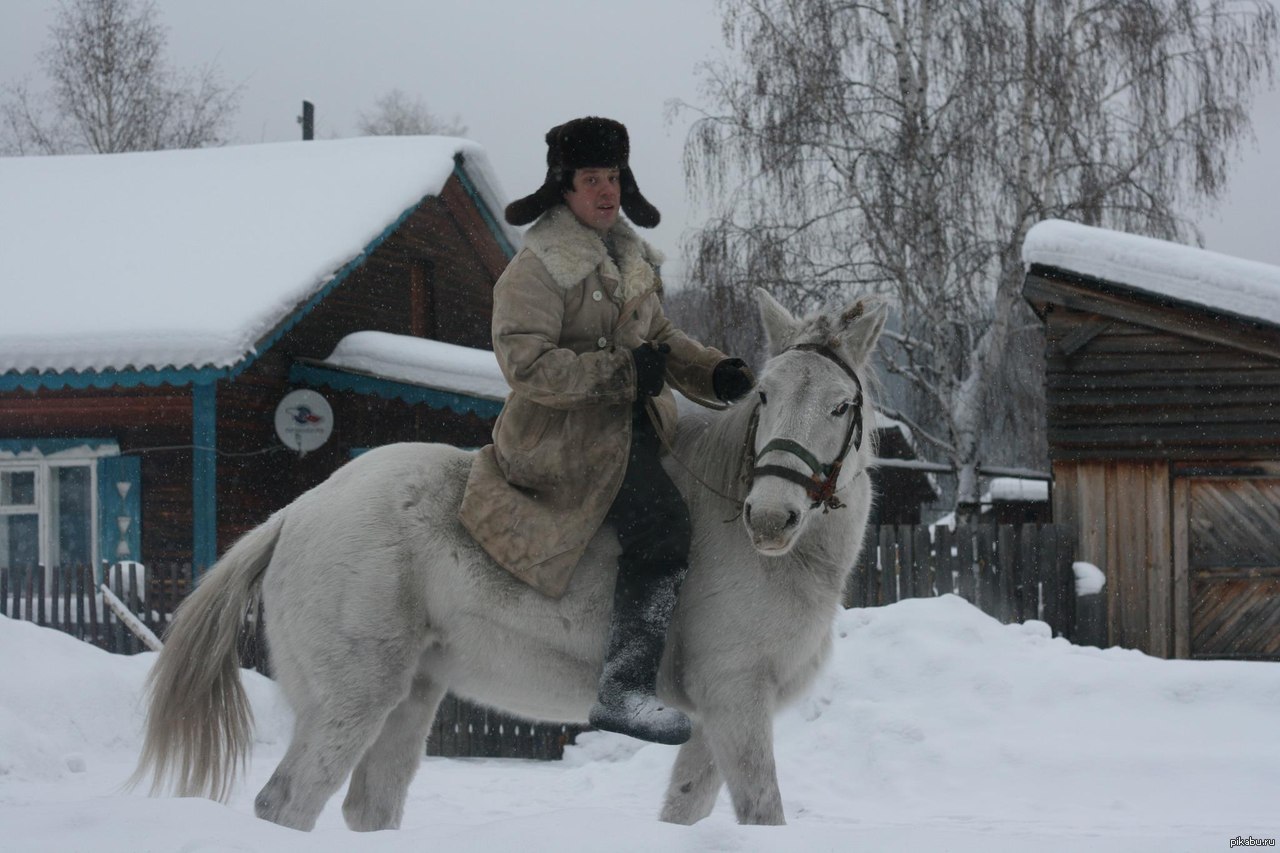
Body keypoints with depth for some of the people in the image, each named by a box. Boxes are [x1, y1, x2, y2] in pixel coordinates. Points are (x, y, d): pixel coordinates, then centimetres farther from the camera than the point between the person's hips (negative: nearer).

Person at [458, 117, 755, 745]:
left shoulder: (629, 255, 17)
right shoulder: (538, 266, -10)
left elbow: (662, 337, 23)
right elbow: (527, 362, -20)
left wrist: (715, 373, 3)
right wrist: (622, 372, -25)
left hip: (631, 423, 10)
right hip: (567, 435, -10)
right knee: (662, 526, -26)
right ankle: (624, 692, -31)